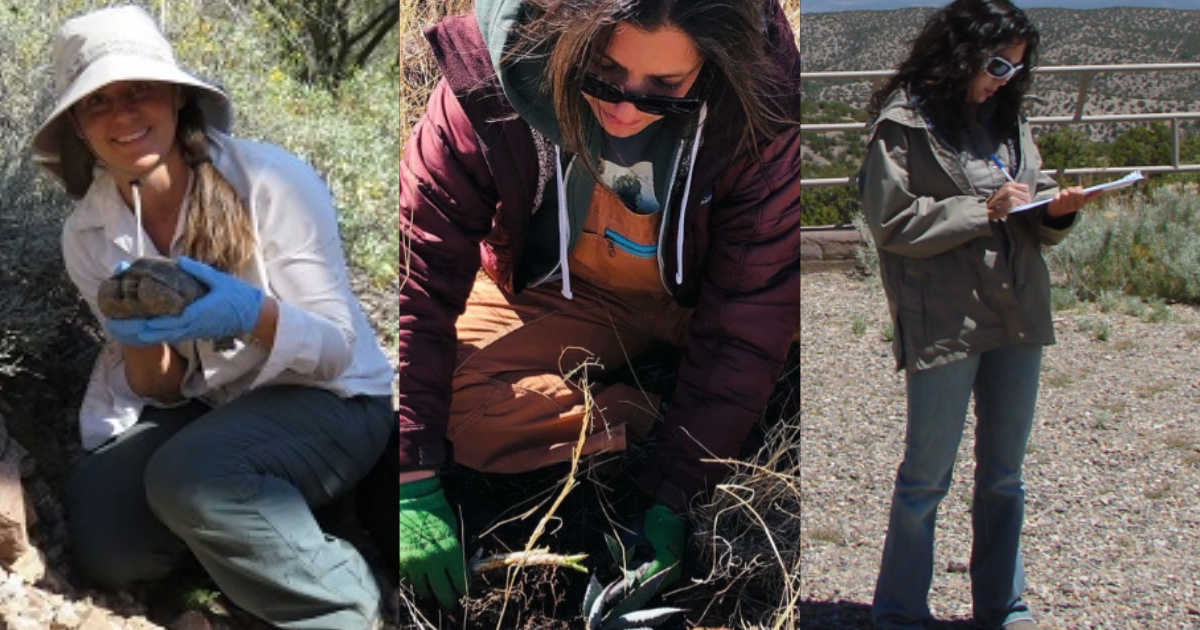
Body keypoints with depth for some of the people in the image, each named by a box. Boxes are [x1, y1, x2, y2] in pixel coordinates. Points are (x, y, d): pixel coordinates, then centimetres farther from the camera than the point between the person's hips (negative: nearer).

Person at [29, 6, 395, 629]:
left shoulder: (272, 181, -19)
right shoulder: (88, 235, -3)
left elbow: (338, 349, -15)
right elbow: (158, 390, 2)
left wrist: (254, 314, -36)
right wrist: (141, 341, -22)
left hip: (331, 399, -5)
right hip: (205, 409, 5)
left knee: (189, 475, -32)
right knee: (102, 537, -19)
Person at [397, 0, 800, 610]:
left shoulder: (761, 107, -30)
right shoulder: (488, 85, -29)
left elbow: (749, 314, -25)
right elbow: (419, 274, -26)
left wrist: (674, 497, -28)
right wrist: (414, 483, -31)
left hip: (702, 293, 0)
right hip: (556, 294, 1)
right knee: (463, 416, -25)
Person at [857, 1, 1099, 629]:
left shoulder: (1006, 117, 13)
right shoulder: (904, 122, -6)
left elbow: (1030, 220, 16)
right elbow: (892, 223, -11)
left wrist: (1054, 209, -6)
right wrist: (983, 209, -15)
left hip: (1017, 316, 6)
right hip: (943, 323, -6)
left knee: (1004, 475, 14)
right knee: (927, 476, 4)